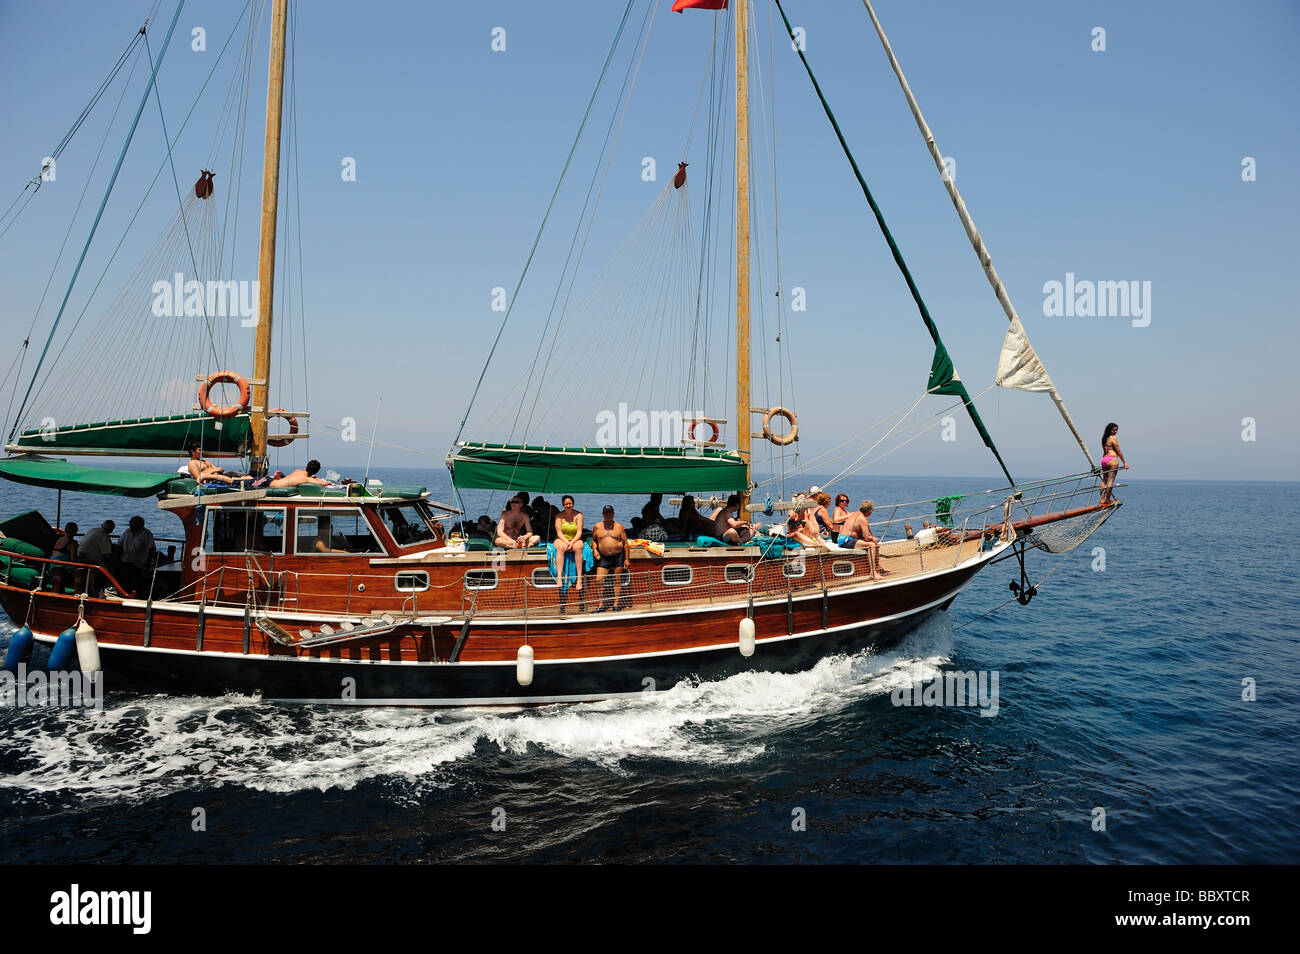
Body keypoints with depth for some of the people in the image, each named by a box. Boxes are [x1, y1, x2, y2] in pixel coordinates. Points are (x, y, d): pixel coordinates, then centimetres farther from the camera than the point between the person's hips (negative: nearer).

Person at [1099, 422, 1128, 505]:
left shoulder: (1104, 438, 16)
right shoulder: (1113, 438, -7)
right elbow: (1119, 451, -7)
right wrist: (1124, 462, -3)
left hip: (1103, 459, 8)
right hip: (1112, 459, -8)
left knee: (1104, 480, 10)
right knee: (1111, 480, -5)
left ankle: (1102, 499, 8)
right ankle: (1108, 499, -5)